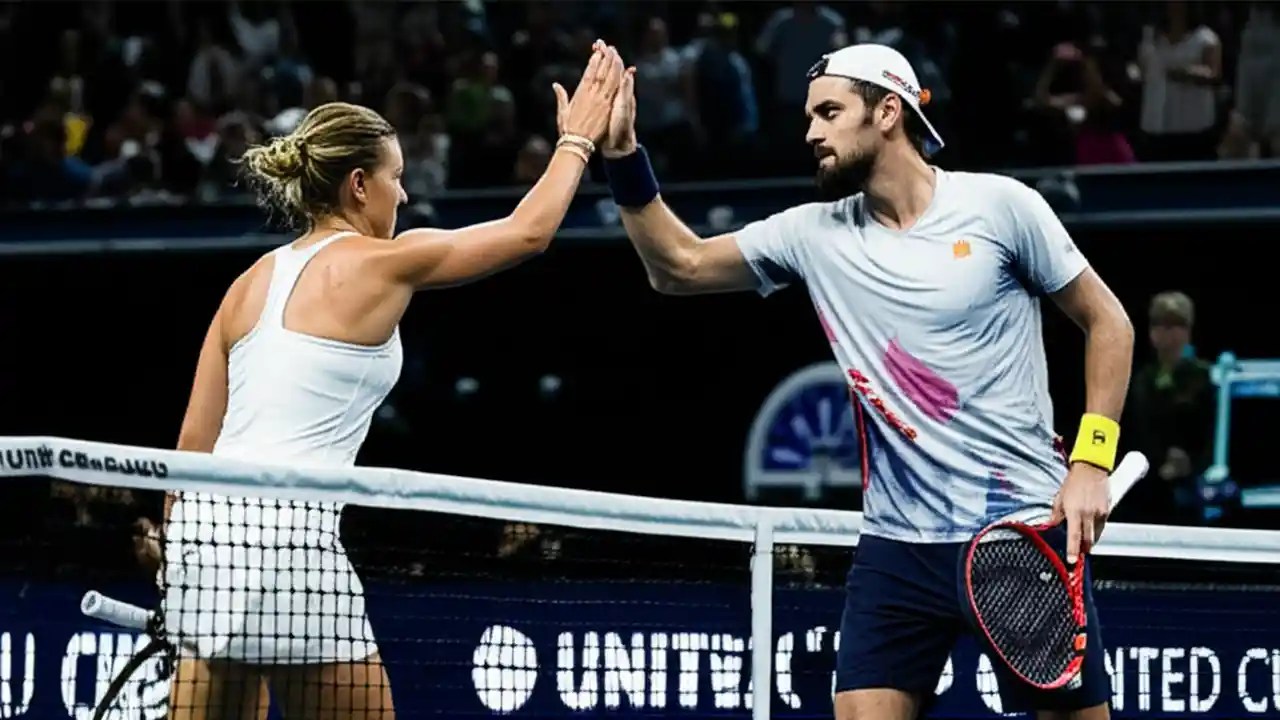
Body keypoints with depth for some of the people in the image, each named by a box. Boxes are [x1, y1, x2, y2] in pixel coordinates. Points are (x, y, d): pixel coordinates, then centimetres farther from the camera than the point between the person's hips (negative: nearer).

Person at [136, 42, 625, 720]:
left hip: (201, 518, 7)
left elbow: (194, 441, 16)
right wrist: (576, 140, 27)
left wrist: (176, 560, 22)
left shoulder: (252, 282, 17)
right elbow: (528, 231, 12)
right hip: (288, 529, -7)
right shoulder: (379, 263, 0)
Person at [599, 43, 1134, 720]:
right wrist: (622, 154, 0)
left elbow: (1106, 322, 2)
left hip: (1025, 529, -3)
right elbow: (679, 266, 12)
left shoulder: (998, 205, -5)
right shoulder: (814, 234, 6)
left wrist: (1091, 462, -7)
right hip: (898, 543, 3)